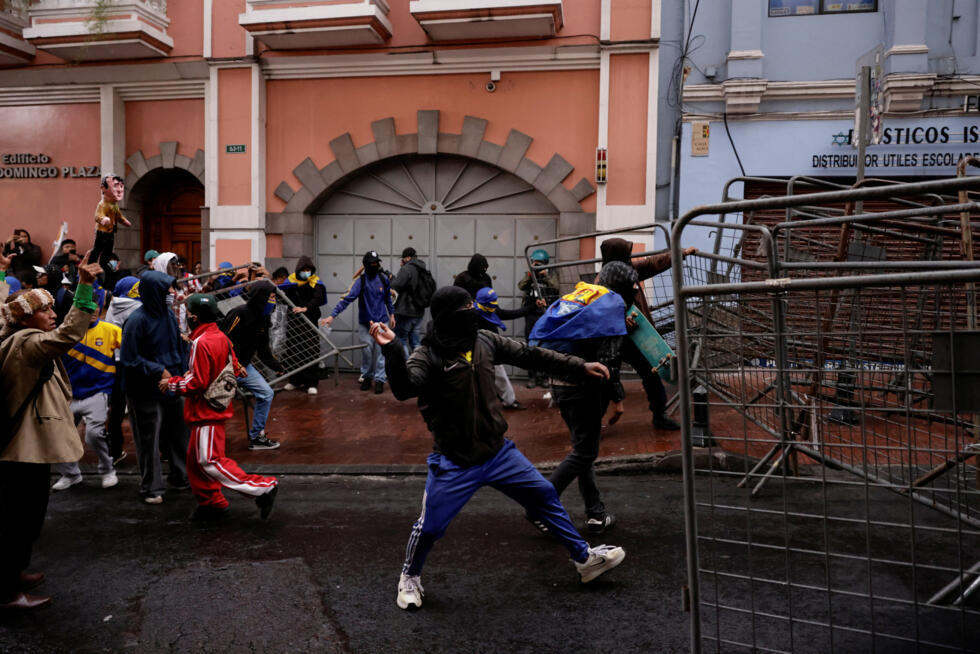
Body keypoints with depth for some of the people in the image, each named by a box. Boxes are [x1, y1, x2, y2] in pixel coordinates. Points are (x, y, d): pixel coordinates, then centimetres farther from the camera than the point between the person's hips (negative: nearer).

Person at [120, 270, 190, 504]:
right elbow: (128, 359, -15)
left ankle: (182, 476, 33)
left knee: (178, 432, 16)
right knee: (149, 440, 4)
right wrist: (158, 371, -17)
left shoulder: (168, 314, 3)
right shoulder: (137, 320, -17)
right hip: (146, 391, -6)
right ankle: (151, 488, 18)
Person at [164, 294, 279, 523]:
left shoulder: (201, 343, -20)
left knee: (210, 461, -6)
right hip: (216, 407, 10)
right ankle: (211, 503, 25)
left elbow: (197, 382, -21)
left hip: (206, 410, -9)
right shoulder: (221, 338, 7)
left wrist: (171, 384, -6)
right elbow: (233, 368, 14)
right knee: (196, 459, 17)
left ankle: (263, 488, -8)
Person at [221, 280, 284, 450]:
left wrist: (279, 367, 15)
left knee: (266, 393, 2)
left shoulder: (263, 318, 8)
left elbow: (263, 350, 18)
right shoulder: (240, 313, -19)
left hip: (243, 366, 8)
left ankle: (256, 437, 11)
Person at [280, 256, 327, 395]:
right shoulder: (290, 281, 6)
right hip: (294, 321, 3)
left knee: (311, 351, -6)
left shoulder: (315, 283, -3)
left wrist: (305, 308, -34)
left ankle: (311, 383, 0)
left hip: (310, 321, -3)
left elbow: (317, 298, -18)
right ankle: (296, 380, 22)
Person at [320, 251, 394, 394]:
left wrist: (392, 314, 16)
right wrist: (332, 315, -26)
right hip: (364, 322, -1)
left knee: (380, 349, -3)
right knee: (367, 348, 0)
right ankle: (367, 376, 20)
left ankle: (379, 379, 5)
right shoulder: (360, 281, -10)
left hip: (381, 320, 1)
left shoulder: (384, 278, -1)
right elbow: (347, 298, -18)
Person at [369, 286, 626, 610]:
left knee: (545, 496, 12)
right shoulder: (427, 355, -17)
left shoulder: (484, 341, -1)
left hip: (498, 451, 5)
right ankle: (410, 577, 33)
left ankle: (584, 558, 31)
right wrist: (392, 350, -51)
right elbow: (404, 388, -34)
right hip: (454, 462, -5)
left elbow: (529, 355, 7)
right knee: (430, 526, 2)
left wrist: (580, 366, 8)